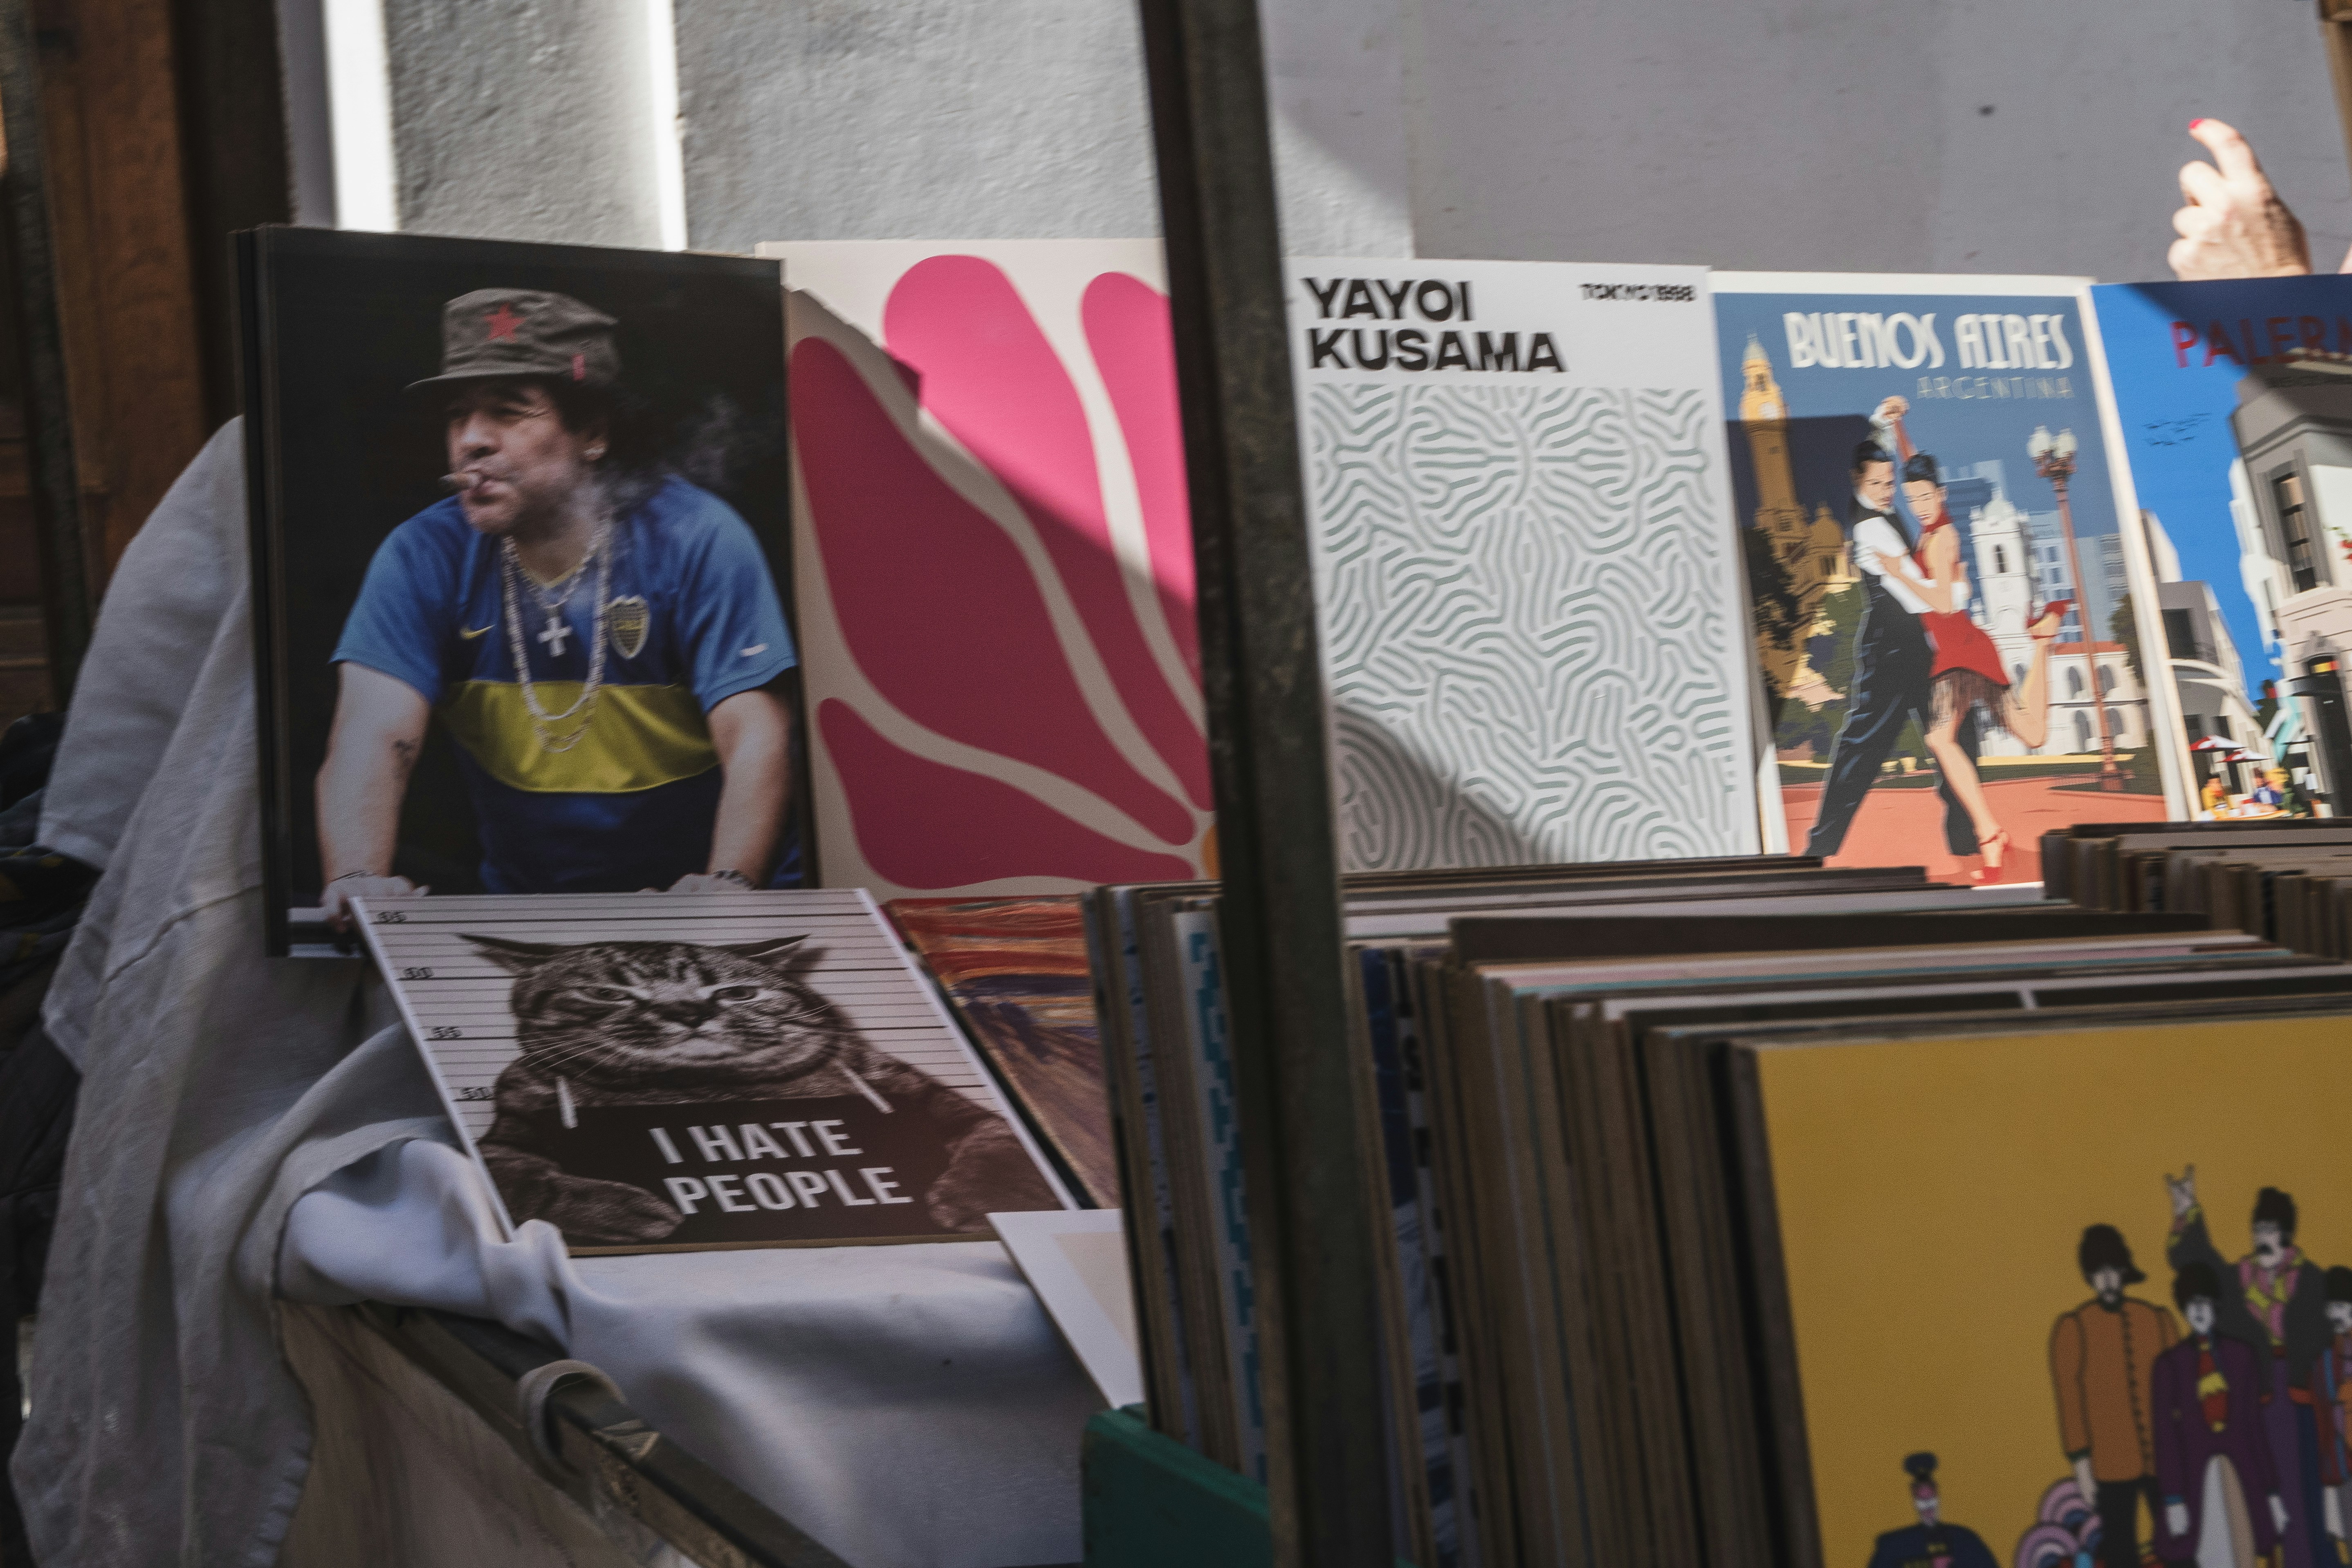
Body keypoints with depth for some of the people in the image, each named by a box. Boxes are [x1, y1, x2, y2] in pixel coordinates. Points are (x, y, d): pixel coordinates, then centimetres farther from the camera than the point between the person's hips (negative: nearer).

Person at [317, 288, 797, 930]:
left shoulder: (695, 541, -11)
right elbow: (374, 737, -17)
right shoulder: (423, 558, -5)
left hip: (686, 907, -2)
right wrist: (357, 881, -37)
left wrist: (729, 883, -38)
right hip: (516, 908, 2)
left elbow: (755, 738, -19)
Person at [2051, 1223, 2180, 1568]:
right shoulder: (2072, 1328, -1)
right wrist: (2080, 1462, -6)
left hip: (2163, 1457, 2)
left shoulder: (2158, 1319, 7)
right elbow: (2069, 1400, -2)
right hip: (2111, 1463, -2)